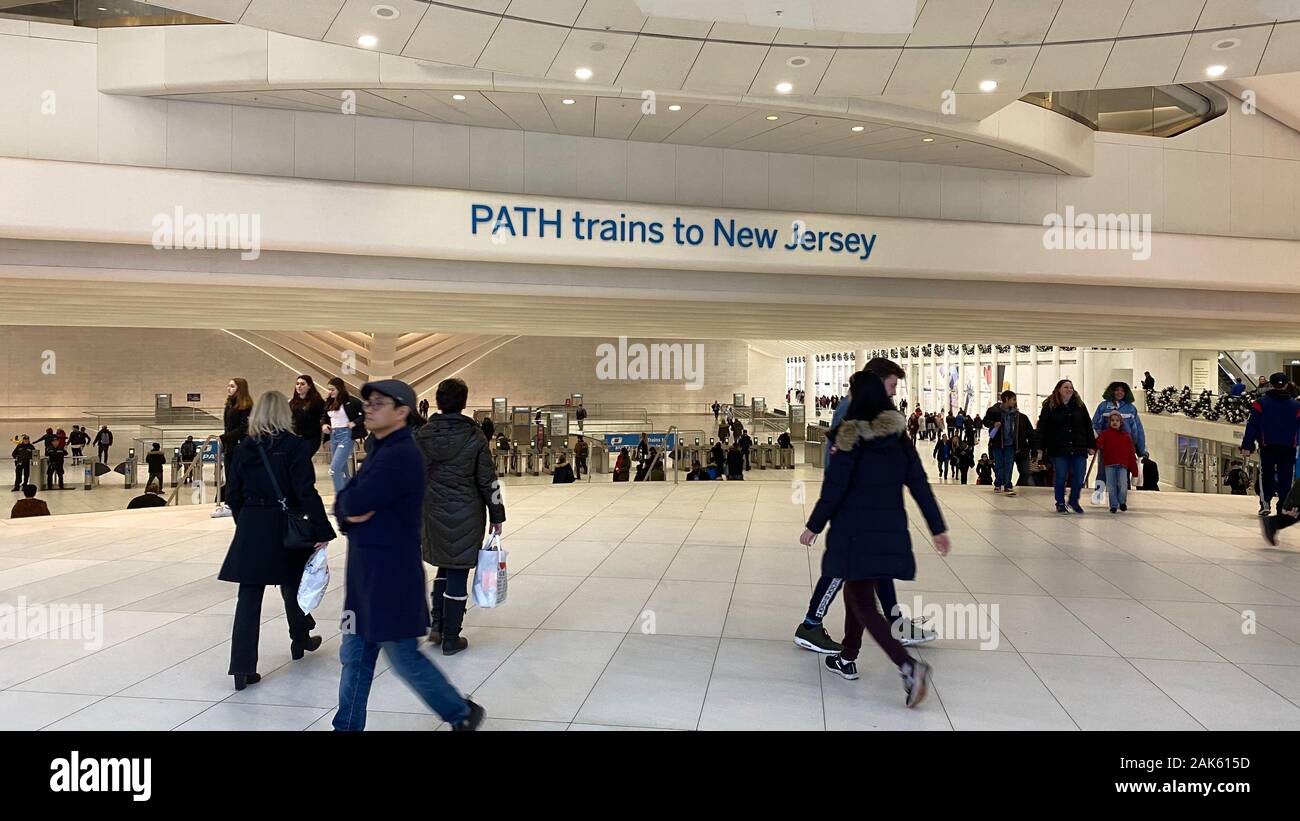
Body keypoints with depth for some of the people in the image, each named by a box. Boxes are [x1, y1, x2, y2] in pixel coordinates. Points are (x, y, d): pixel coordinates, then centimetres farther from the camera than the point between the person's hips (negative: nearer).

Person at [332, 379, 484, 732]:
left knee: (405, 658, 2)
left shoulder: (401, 456, -19)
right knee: (355, 656, 13)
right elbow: (342, 506, 10)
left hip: (392, 575, -9)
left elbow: (353, 504, -25)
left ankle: (462, 713, 20)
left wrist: (350, 504, -3)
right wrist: (351, 511, -13)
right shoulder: (380, 451, 14)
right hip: (366, 573, 9)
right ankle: (348, 726, 23)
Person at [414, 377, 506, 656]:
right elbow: (488, 480, -6)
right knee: (458, 572, 4)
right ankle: (451, 638, 11)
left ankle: (436, 625, 18)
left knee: (444, 566, 23)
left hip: (433, 515, 3)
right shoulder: (474, 436, -9)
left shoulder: (422, 436, -2)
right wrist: (496, 515, 3)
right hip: (466, 515, -3)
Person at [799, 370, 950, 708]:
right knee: (857, 590, 22)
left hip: (856, 533, -6)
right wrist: (938, 528, 7)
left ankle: (909, 666, -19)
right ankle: (847, 659, 33)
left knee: (862, 602, -2)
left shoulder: (850, 438, -13)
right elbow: (920, 485, 3)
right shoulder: (899, 437, 4)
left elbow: (833, 489, -13)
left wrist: (814, 526, -2)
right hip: (890, 532, 6)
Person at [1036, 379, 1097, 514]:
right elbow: (1042, 428, -2)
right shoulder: (1049, 406, 0)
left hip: (1079, 448, 3)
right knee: (1061, 477, 3)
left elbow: (1088, 426, 12)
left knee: (1079, 477, 2)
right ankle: (1060, 503, 21)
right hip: (1058, 449, -3)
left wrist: (1091, 445, 7)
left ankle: (1074, 500, 26)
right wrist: (1041, 447, -8)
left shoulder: (1079, 405, 10)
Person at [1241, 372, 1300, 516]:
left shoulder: (1260, 403, -4)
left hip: (1267, 447, -1)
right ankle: (1283, 508, 8)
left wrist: (1247, 446, -4)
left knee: (1266, 475, 13)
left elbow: (1252, 425, -6)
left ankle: (1265, 503, 0)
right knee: (1286, 477, 7)